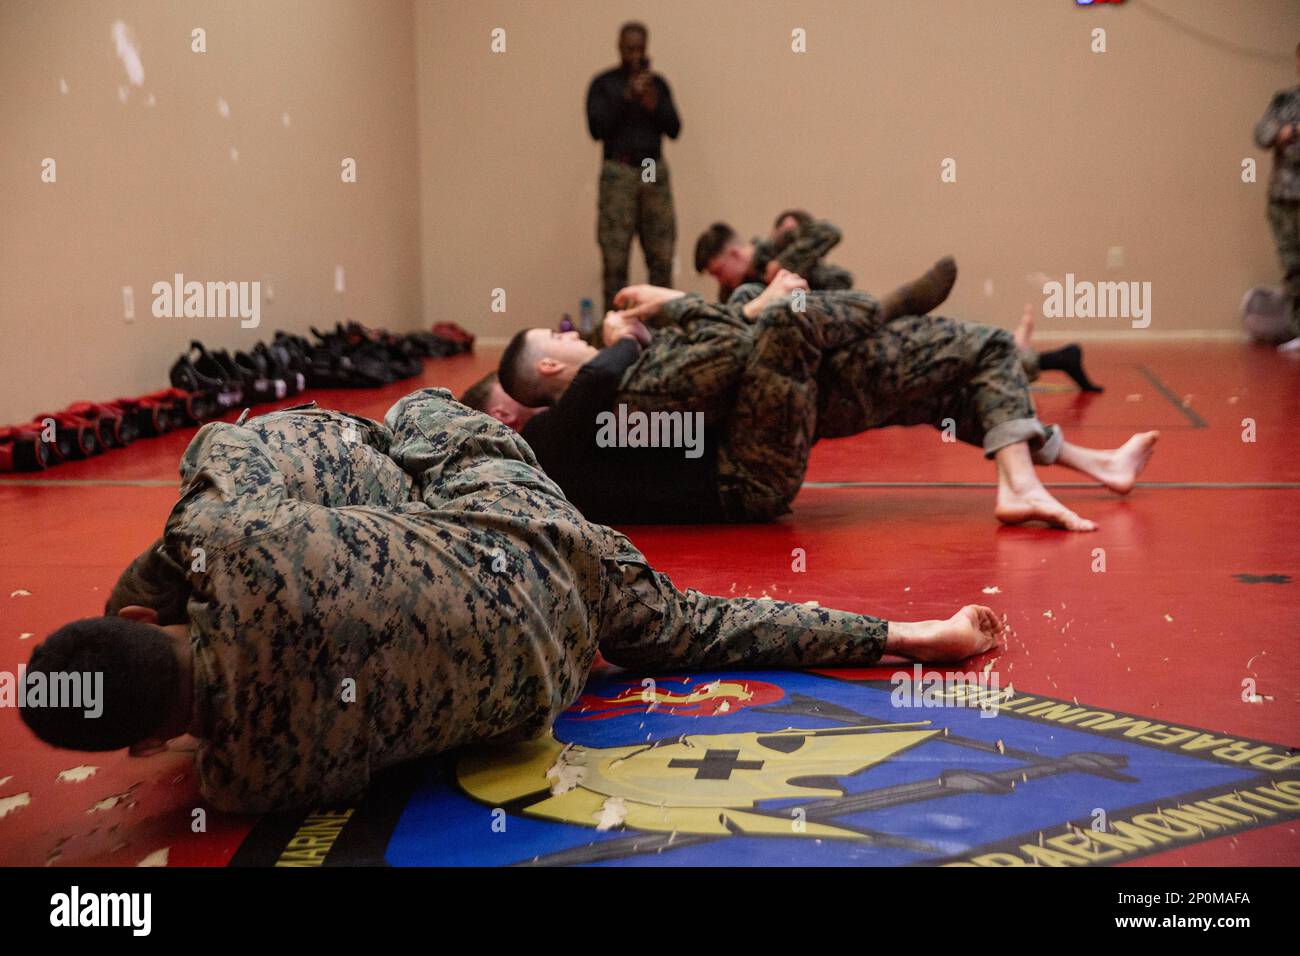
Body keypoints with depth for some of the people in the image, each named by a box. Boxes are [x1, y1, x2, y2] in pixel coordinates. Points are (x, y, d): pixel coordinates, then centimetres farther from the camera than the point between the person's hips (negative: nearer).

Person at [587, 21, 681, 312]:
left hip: (655, 171, 3)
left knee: (662, 255, -3)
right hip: (618, 172, -3)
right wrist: (626, 97, -13)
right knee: (614, 257, -8)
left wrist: (654, 105, -9)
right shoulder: (603, 83, 5)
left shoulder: (658, 83, 13)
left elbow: (674, 129, 7)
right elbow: (597, 128, -7)